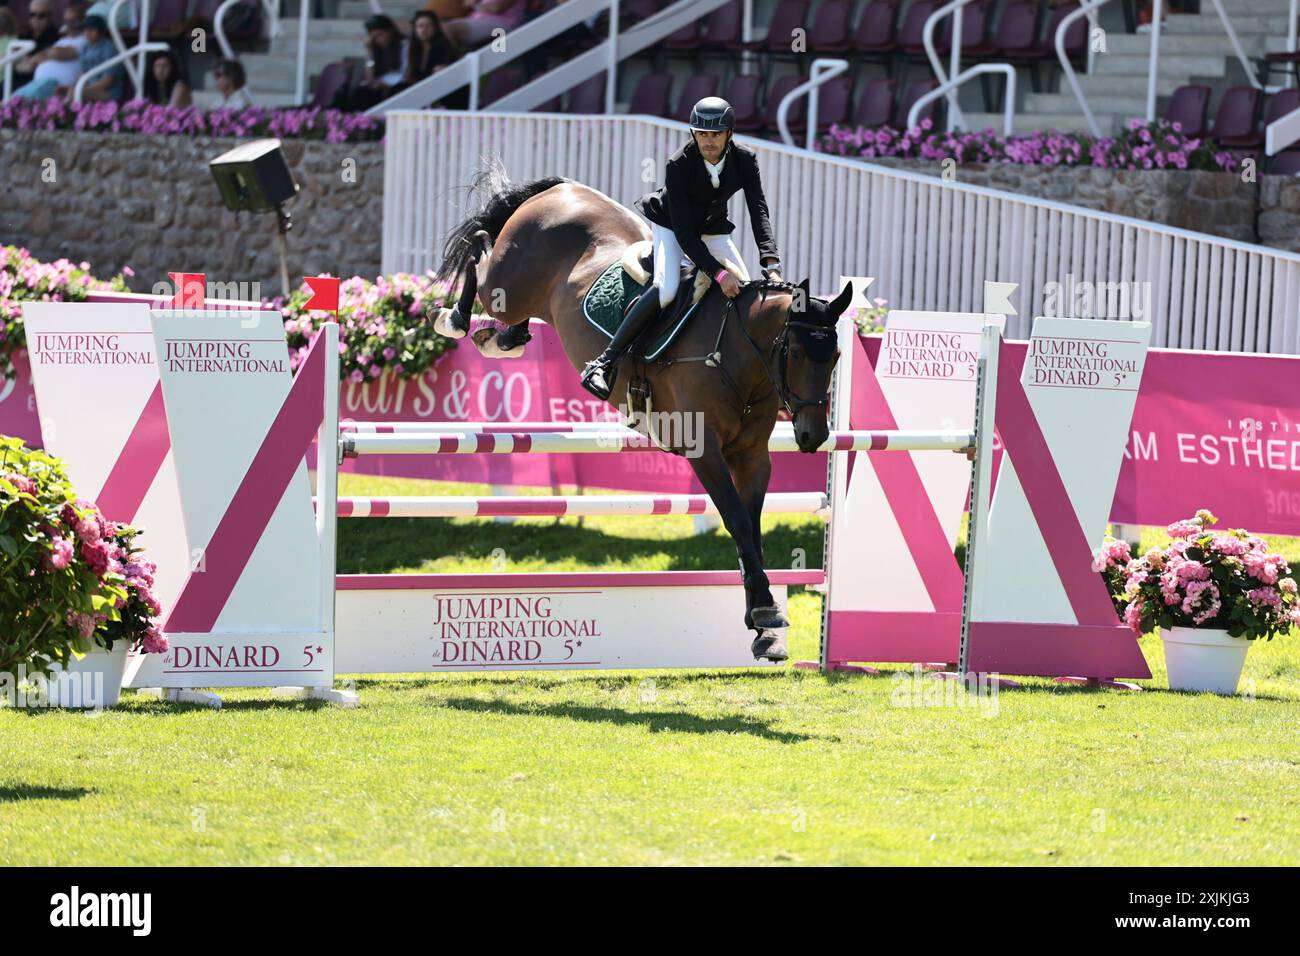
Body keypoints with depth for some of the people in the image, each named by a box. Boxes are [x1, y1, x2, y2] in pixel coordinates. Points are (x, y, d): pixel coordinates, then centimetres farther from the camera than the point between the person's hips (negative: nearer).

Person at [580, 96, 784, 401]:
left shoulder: (745, 160, -21)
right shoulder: (679, 166, -32)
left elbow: (759, 212, -26)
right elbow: (683, 232, -34)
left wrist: (771, 264, -41)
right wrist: (718, 273, -44)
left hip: (713, 229, 5)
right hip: (670, 225, -5)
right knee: (666, 289, -29)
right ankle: (604, 362, -28)